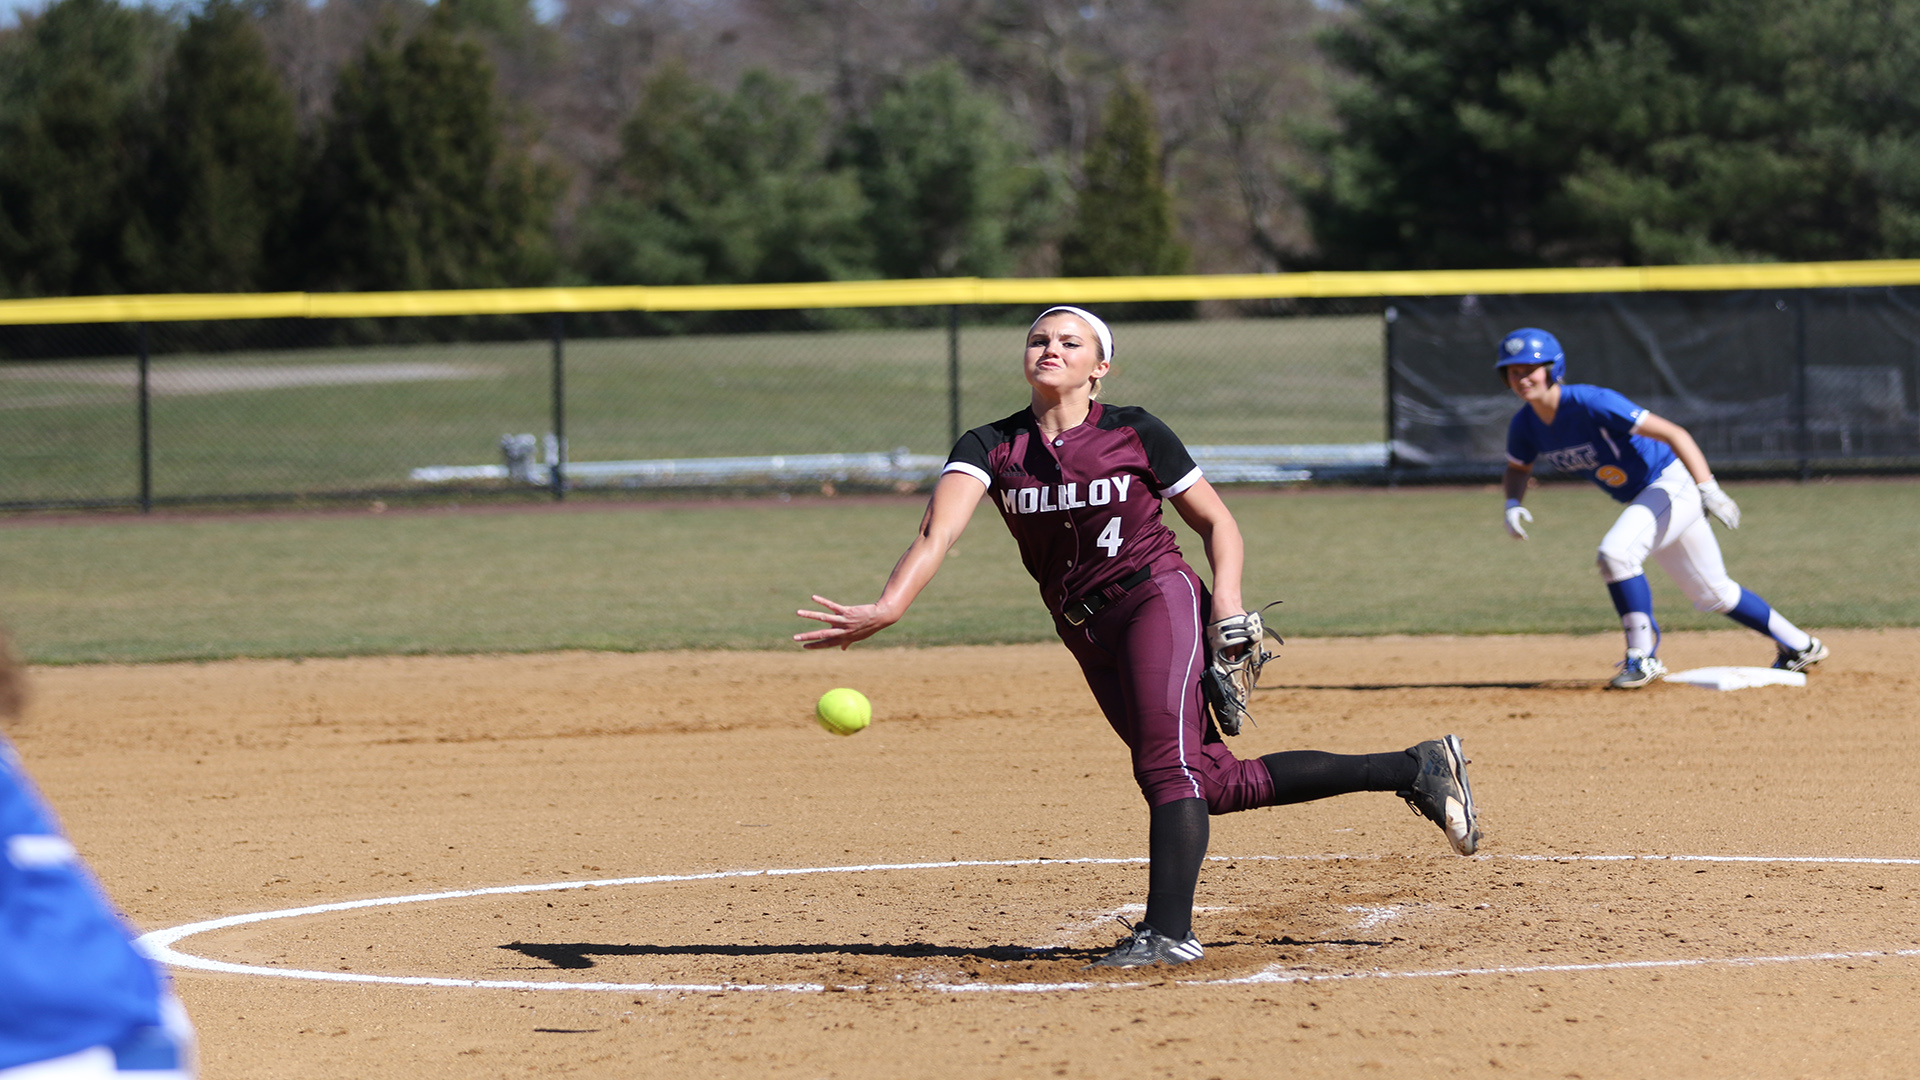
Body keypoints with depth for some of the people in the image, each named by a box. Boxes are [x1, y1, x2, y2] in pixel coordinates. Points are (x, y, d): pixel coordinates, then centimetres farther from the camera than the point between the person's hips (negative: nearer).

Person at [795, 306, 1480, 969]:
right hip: (1089, 636, 4)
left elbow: (1216, 522, 5)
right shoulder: (989, 448, 0)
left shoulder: (1135, 434, -4)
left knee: (1167, 762, -24)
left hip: (1157, 597, -4)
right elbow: (939, 530, -18)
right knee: (1220, 785, 6)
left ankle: (1168, 930, -29)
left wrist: (1227, 599, -13)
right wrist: (887, 608, -35)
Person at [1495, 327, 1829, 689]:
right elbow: (1518, 468, 15)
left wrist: (1708, 489, -39)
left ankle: (1643, 656, -18)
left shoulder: (1592, 403, -29)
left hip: (1675, 482, -8)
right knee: (1713, 593, 16)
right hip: (1642, 498, 8)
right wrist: (1513, 504, -8)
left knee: (1616, 551, -29)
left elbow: (1673, 434, -30)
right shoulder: (1525, 426, -7)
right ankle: (1798, 645, 32)